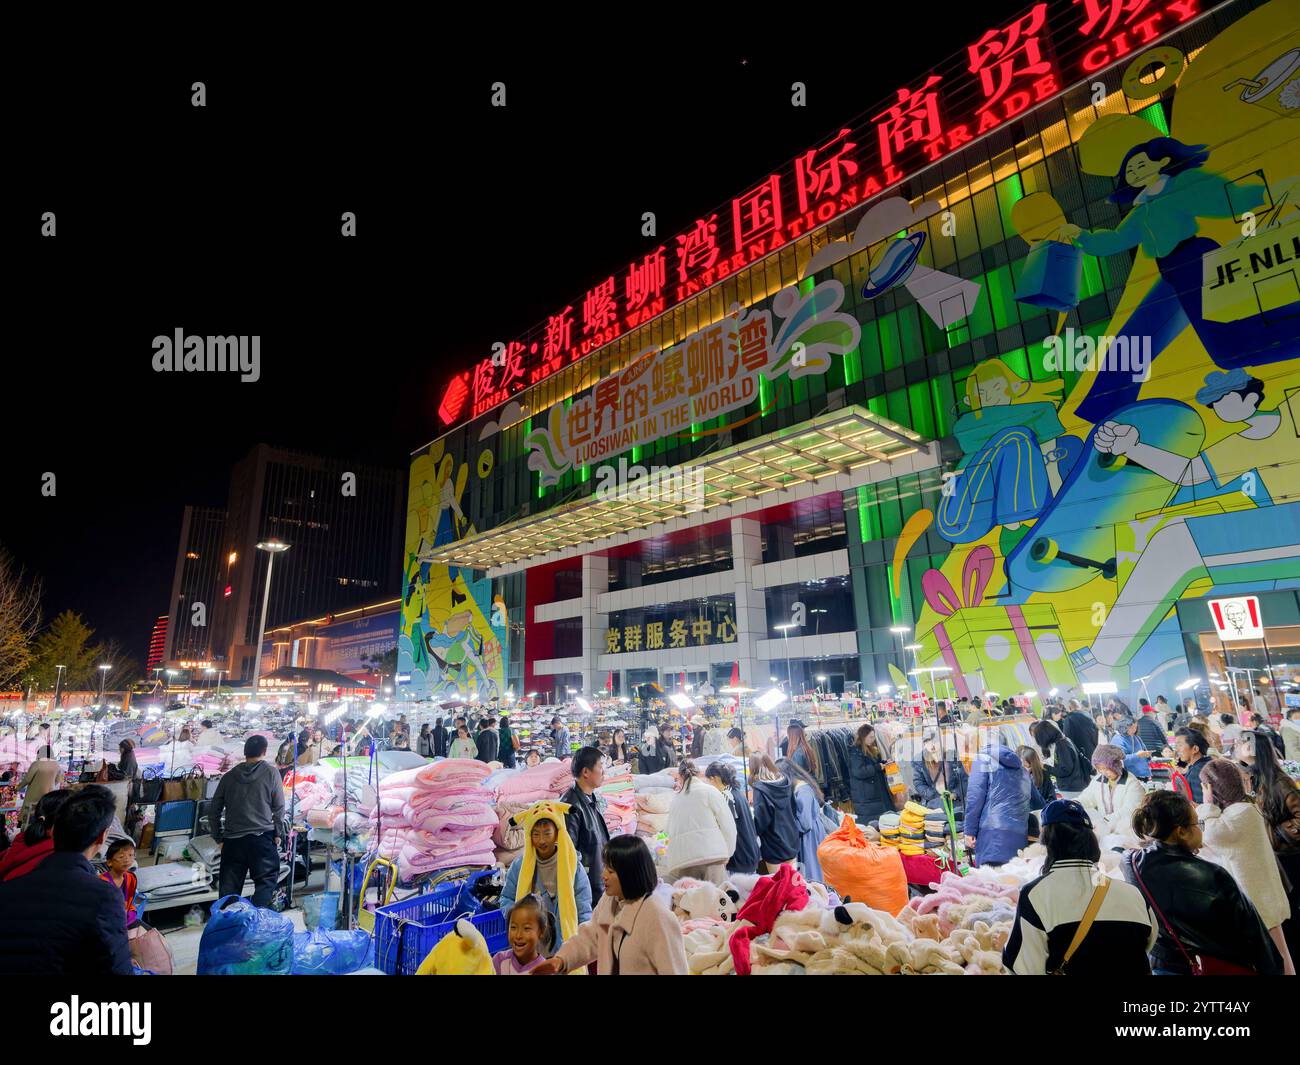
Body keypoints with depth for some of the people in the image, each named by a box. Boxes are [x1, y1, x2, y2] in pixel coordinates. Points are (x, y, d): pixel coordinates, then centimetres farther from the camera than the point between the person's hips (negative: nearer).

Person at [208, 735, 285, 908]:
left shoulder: (229, 776, 9)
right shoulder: (270, 772, -2)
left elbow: (213, 810, 12)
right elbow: (279, 807, -2)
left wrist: (218, 838, 21)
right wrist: (278, 833, 10)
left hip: (232, 840, 4)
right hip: (261, 837, -4)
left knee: (229, 888, 12)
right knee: (266, 880, 4)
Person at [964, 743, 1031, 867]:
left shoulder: (983, 758, 6)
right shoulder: (1023, 769, 24)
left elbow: (975, 796, -4)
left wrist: (970, 831, -2)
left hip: (993, 830, -6)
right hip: (1020, 834, 6)